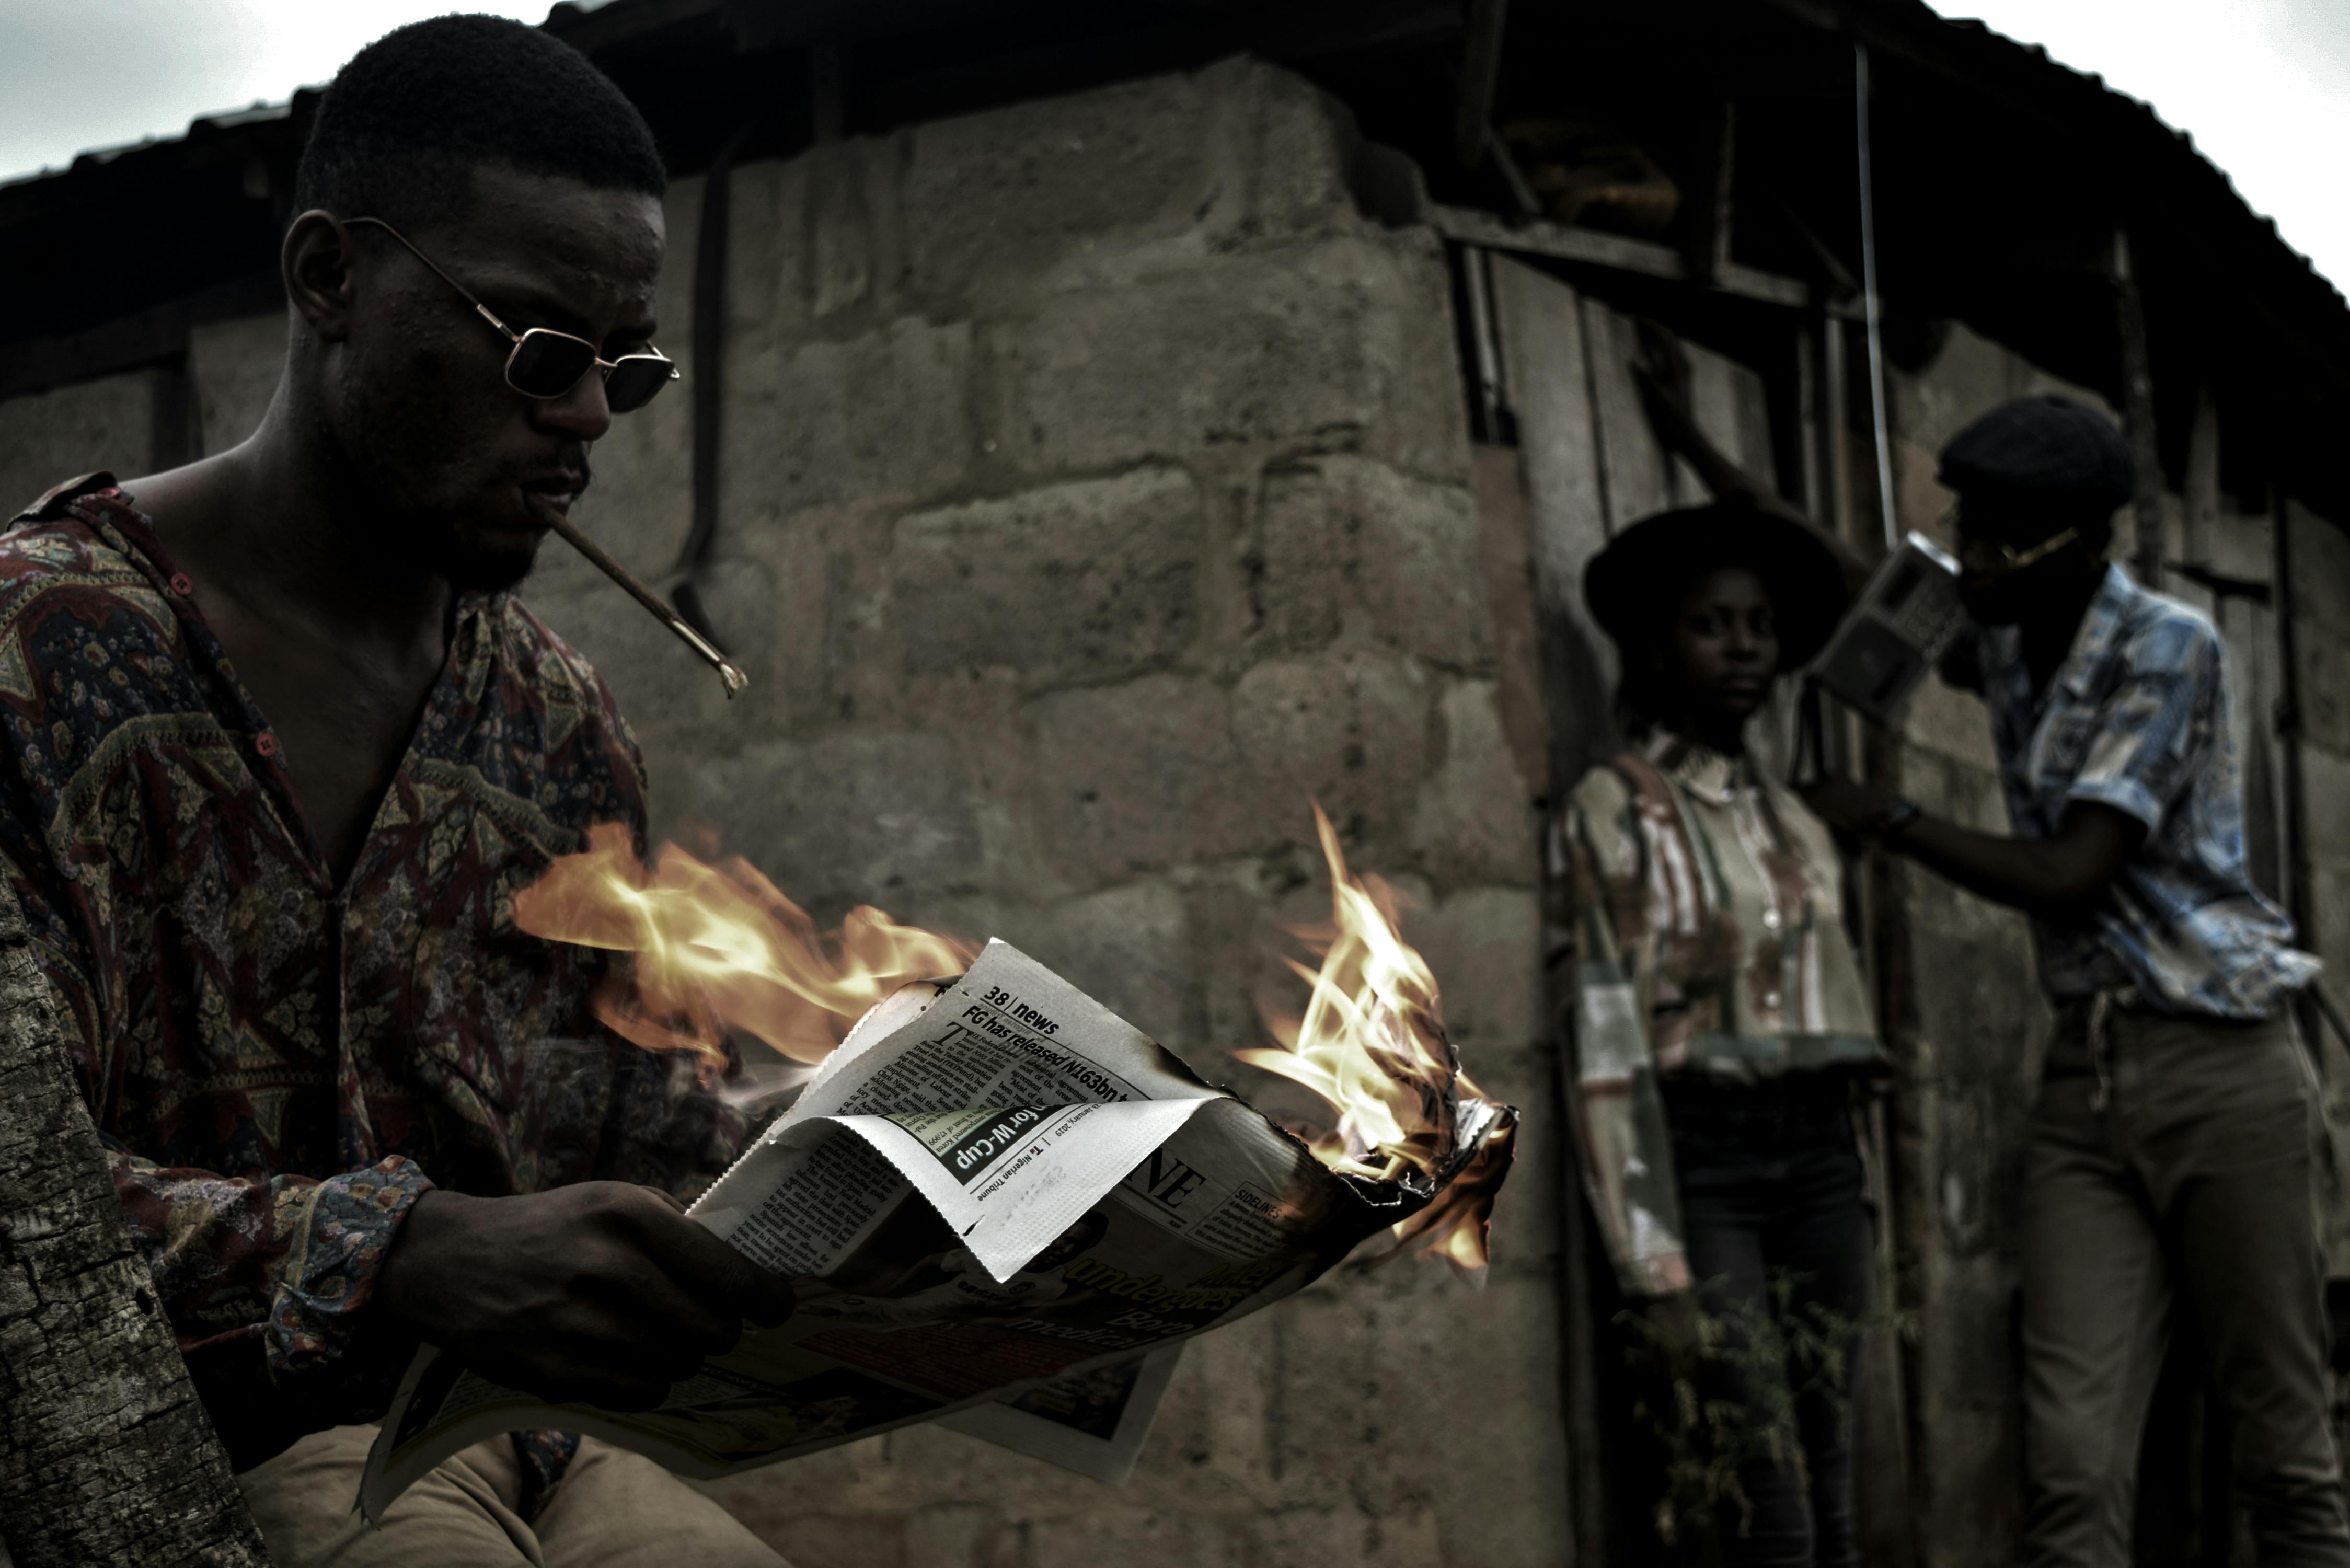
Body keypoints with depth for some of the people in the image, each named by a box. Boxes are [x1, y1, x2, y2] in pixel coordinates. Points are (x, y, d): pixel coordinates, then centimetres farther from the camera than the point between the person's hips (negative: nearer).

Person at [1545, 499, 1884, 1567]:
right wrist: (1657, 1277, -17)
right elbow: (1605, 1052, -11)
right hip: (1695, 1162, -7)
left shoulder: (1790, 819, 17)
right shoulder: (1609, 815, -5)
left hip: (1818, 1159, 7)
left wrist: (1866, 1232, 17)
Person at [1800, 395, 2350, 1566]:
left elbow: (2070, 878, -15)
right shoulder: (2005, 644, 11)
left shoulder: (2168, 648, -9)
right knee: (2071, 1466, -9)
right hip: (2084, 1076, 5)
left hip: (2221, 1069, -5)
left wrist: (1883, 821, -7)